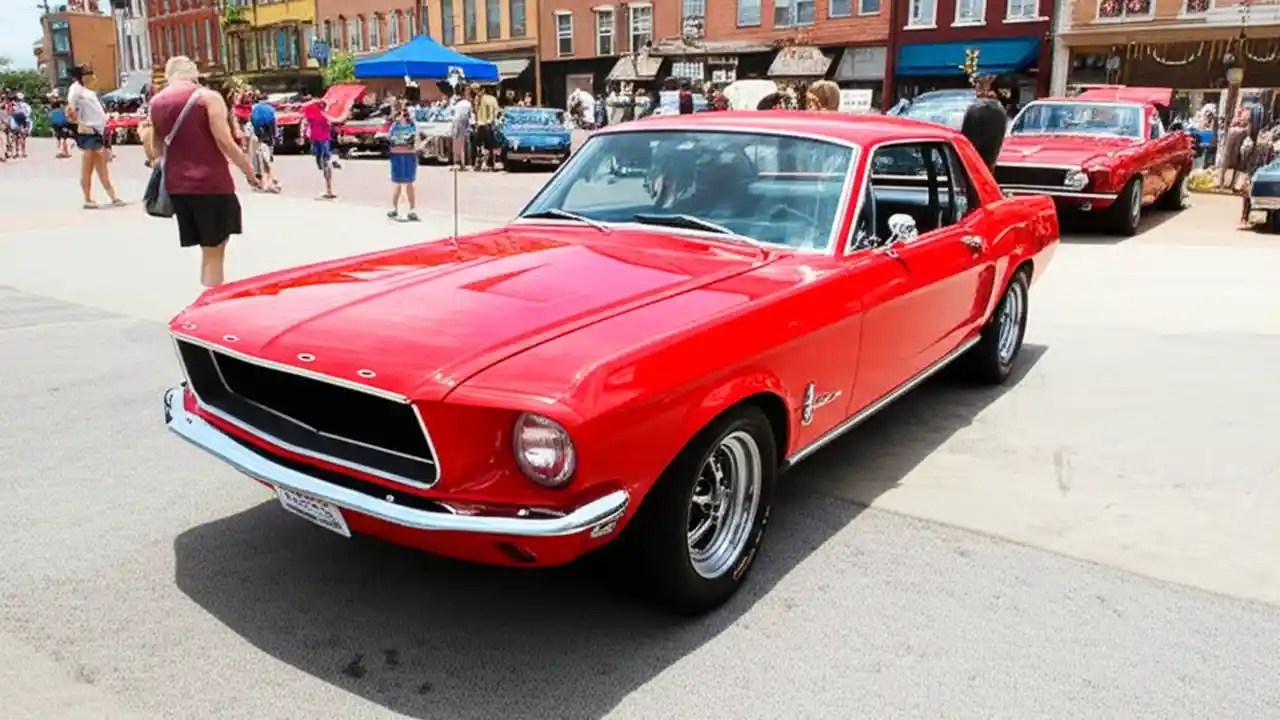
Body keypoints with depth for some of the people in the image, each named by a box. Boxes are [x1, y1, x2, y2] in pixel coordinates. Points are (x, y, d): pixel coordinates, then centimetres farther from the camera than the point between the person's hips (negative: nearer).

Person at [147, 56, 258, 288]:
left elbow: (156, 147, 17)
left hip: (176, 184, 6)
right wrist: (248, 170, -4)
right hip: (211, 182, -6)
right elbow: (224, 142, -14)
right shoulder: (207, 97, -7)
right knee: (214, 252, 0)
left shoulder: (156, 102, 11)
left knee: (207, 249, 17)